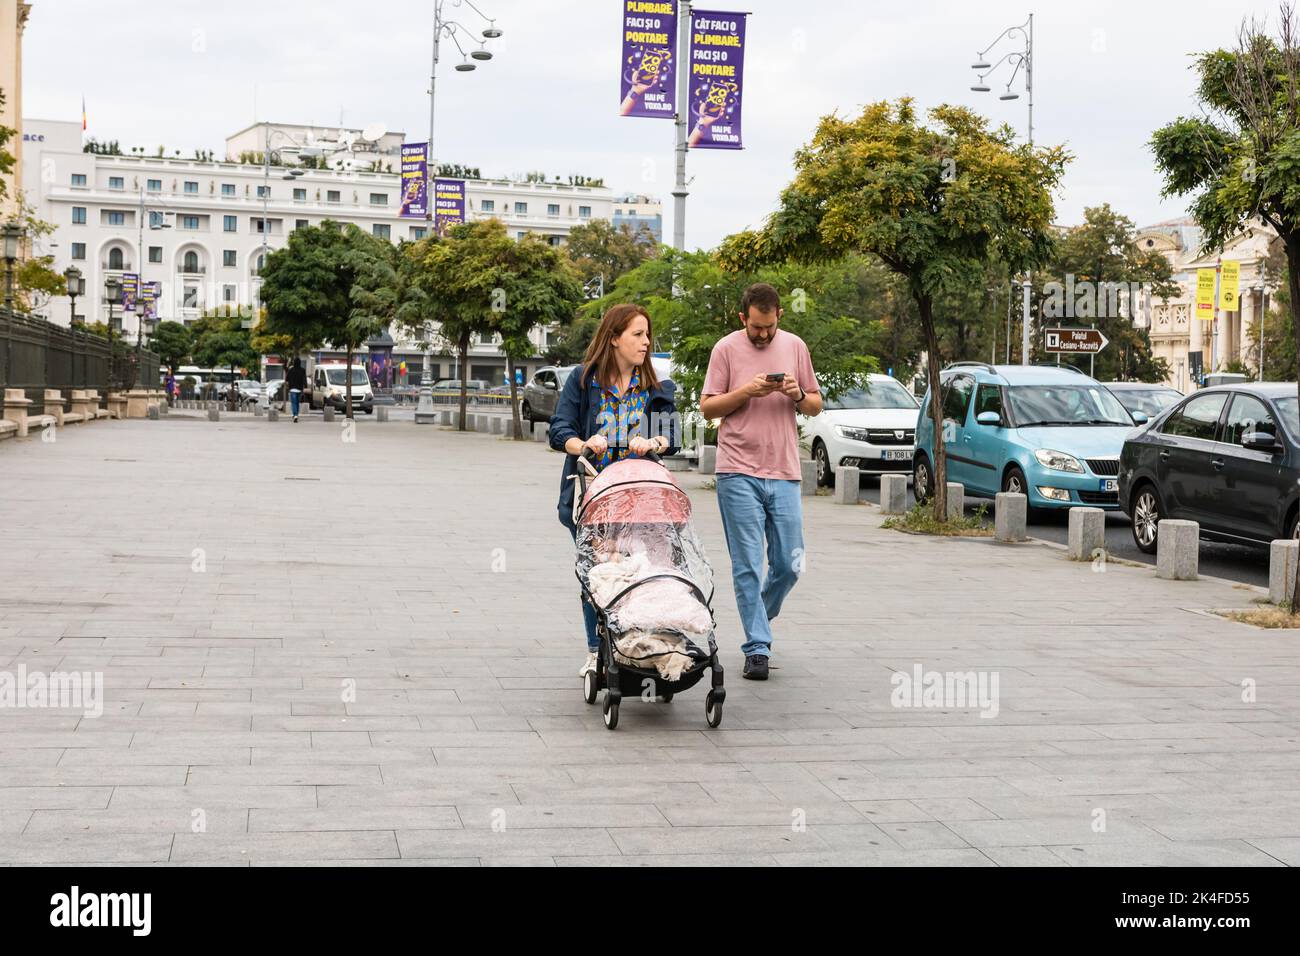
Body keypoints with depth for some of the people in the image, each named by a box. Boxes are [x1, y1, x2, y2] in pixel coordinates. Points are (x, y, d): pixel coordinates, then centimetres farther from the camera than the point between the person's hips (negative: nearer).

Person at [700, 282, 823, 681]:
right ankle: (757, 648, 3)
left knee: (788, 565, 4)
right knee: (747, 566, -3)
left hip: (785, 473, 3)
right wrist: (748, 391, -12)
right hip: (739, 472, -3)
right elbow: (707, 407, 1)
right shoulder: (726, 349, 2)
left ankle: (758, 618, 30)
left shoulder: (795, 346, 11)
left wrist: (797, 395, -7)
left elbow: (816, 406, 15)